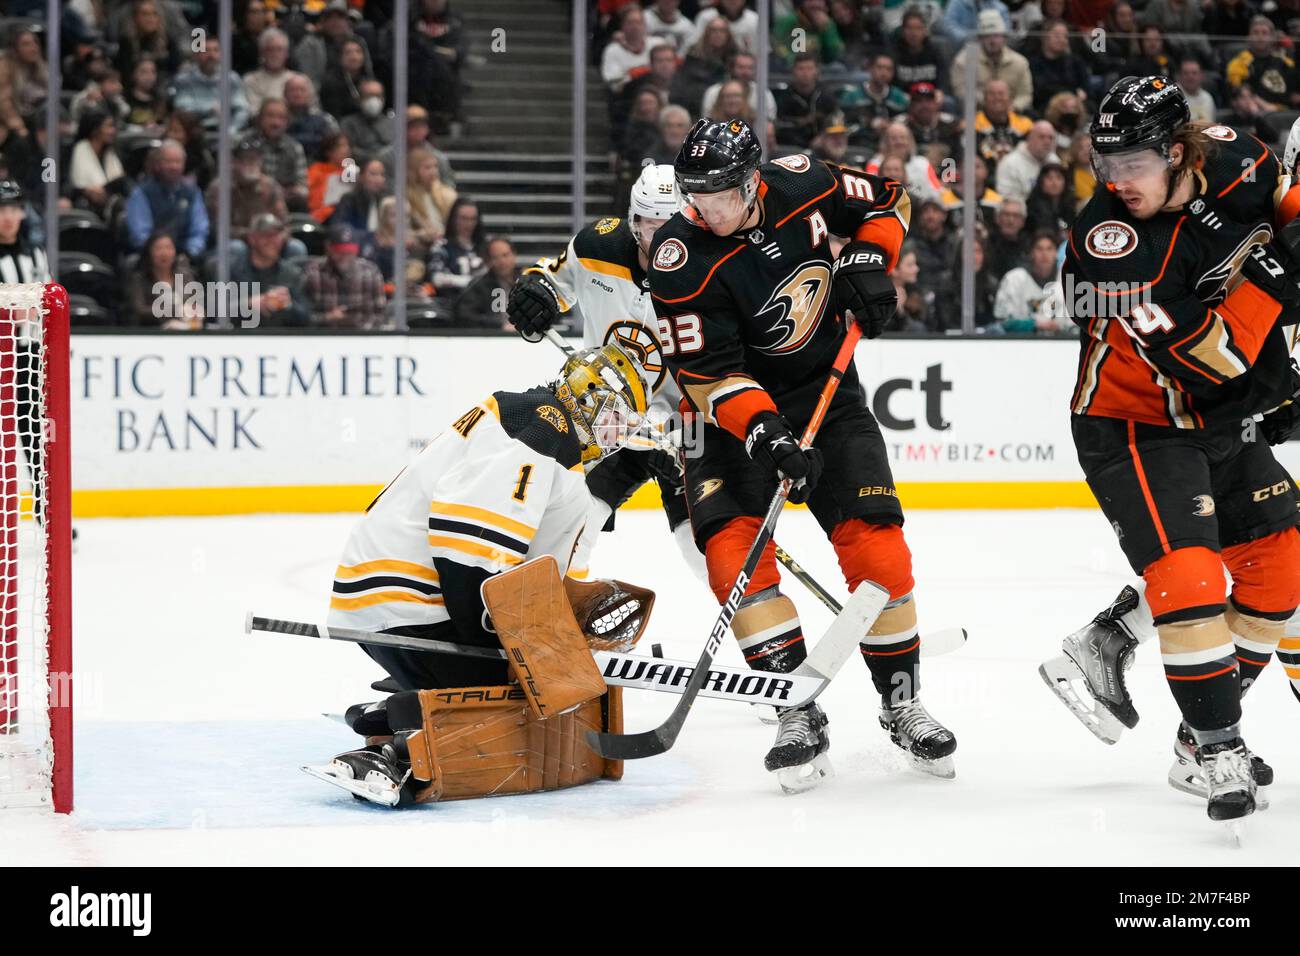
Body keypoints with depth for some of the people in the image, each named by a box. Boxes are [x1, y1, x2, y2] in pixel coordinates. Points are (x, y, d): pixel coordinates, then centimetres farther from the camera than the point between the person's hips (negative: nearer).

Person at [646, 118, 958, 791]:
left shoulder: (800, 184, -12)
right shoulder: (681, 260, -21)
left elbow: (885, 199, 8)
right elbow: (709, 374, -23)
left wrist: (869, 258, -9)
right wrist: (765, 434, -35)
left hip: (829, 391, 2)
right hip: (739, 409, -2)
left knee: (875, 547, -8)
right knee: (732, 548, -21)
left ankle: (901, 704, 10)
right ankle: (799, 713, -14)